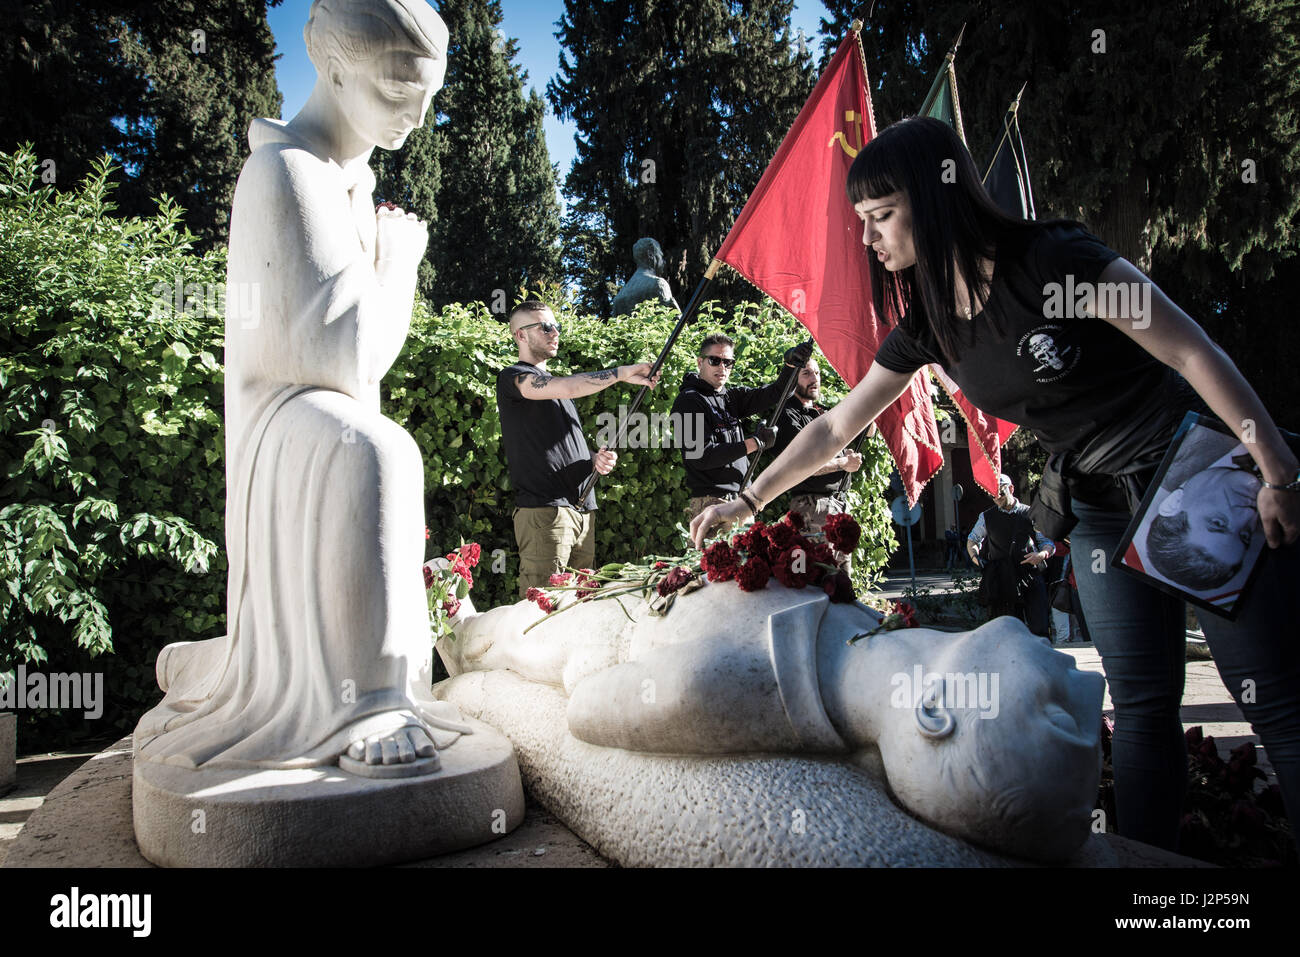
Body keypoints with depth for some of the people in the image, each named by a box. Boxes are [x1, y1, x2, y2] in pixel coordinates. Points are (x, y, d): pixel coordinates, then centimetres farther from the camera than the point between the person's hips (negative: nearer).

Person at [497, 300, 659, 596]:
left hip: (582, 509, 8)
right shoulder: (512, 377, 0)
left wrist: (596, 459, 9)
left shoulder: (555, 382, 27)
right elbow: (566, 388, -20)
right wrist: (622, 372, -15)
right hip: (544, 510, -8)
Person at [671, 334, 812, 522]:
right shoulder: (688, 401, -7)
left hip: (742, 500, 7)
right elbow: (702, 456, -17)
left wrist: (792, 364, -11)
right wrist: (755, 443, -13)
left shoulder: (732, 396, 16)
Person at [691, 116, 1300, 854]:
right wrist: (750, 500, 8)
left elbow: (1195, 354, -15)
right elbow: (836, 427, 8)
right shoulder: (929, 324, 0)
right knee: (1142, 704, 7)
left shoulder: (1050, 261, -19)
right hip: (1099, 508, 5)